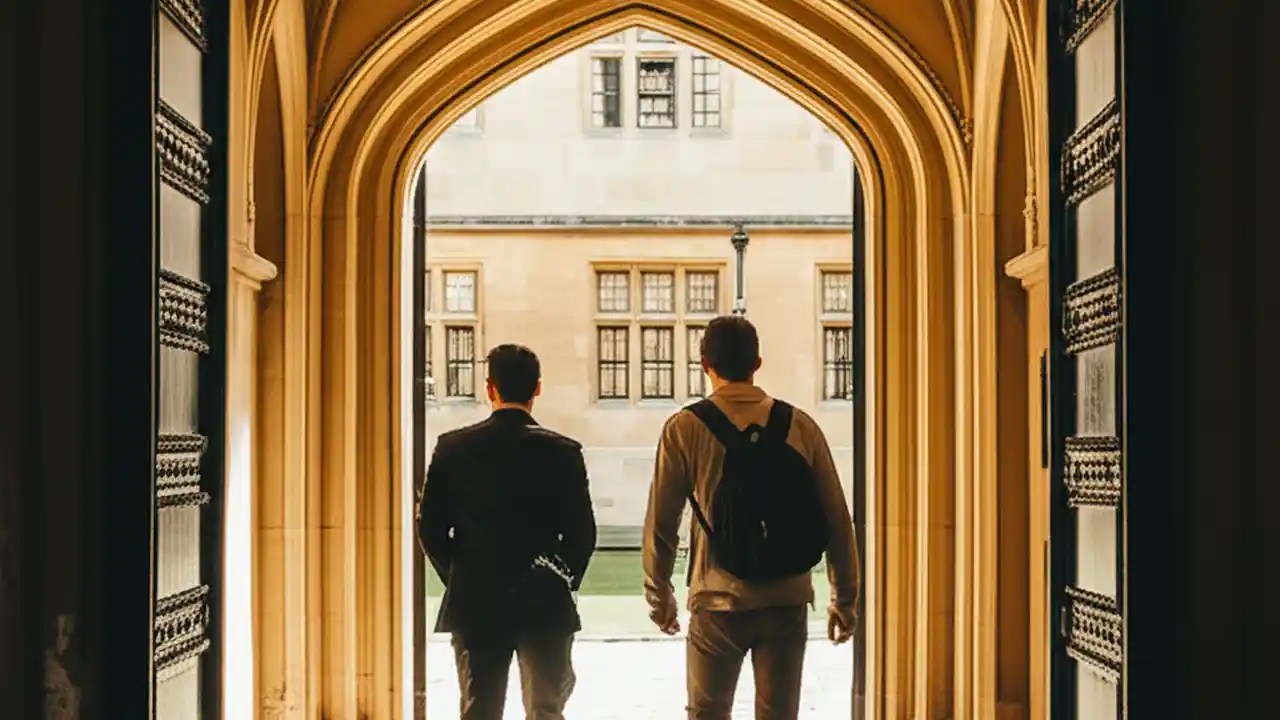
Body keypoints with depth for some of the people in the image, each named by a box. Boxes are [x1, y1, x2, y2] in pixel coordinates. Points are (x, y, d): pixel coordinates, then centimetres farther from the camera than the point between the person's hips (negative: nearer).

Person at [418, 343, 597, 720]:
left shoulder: (453, 447, -2)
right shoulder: (562, 451, -6)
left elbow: (430, 529, 0)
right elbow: (582, 533, -4)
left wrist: (460, 579, 13)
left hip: (474, 604, 2)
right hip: (545, 605, -1)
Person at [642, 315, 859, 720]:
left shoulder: (685, 429, -5)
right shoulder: (800, 427, 1)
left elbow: (661, 522, -2)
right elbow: (836, 520, 2)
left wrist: (659, 593, 13)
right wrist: (844, 598, 12)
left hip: (719, 601, -2)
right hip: (788, 600, 2)